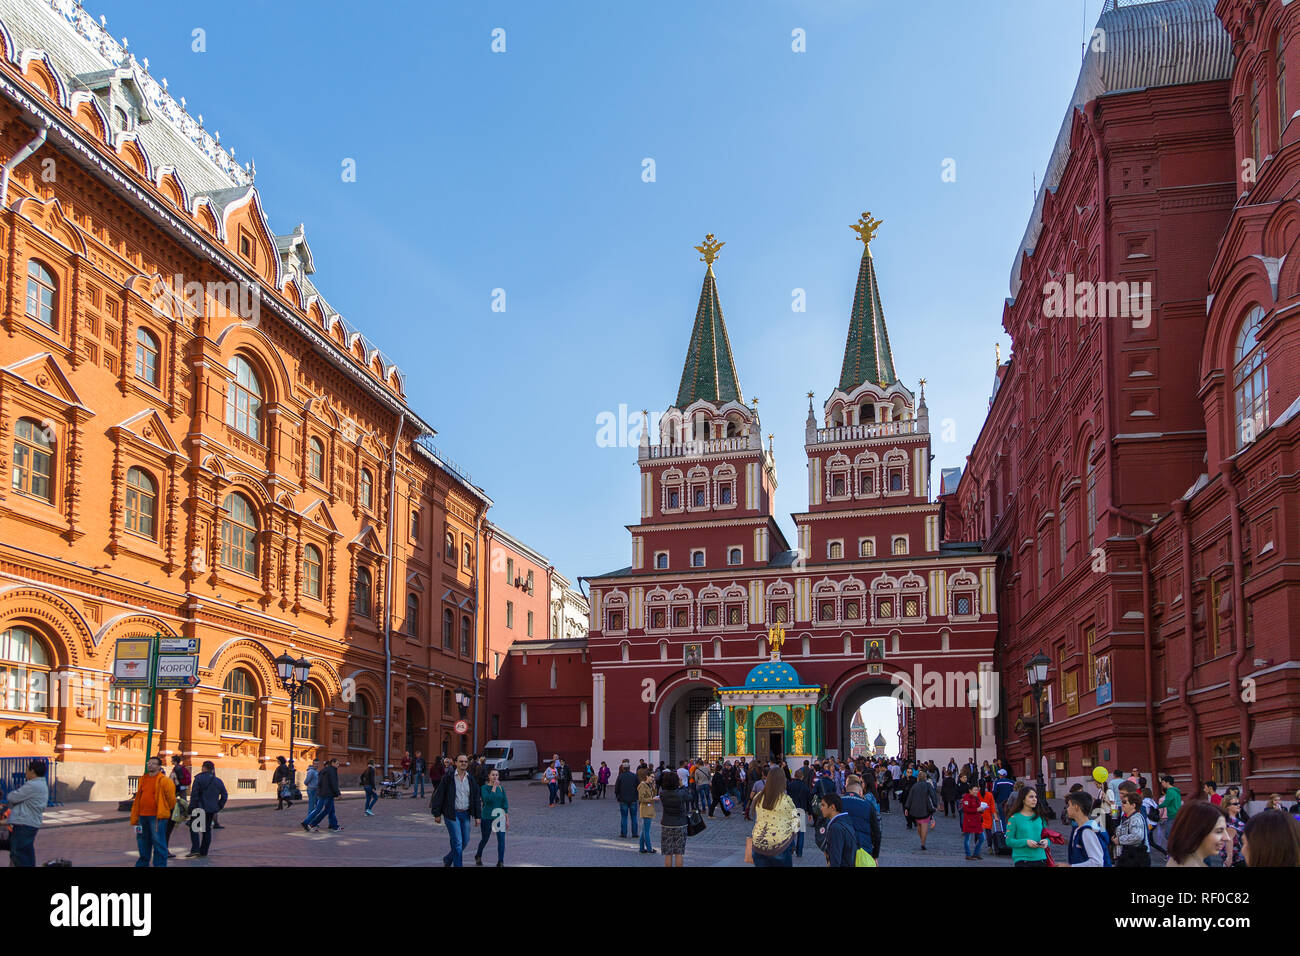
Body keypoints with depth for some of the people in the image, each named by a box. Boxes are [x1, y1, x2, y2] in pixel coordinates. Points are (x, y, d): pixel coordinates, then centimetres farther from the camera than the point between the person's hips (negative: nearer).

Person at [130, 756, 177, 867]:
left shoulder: (165, 780, -7)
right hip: (143, 816, 7)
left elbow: (171, 799, -4)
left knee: (158, 843, -5)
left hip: (157, 816, -7)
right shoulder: (143, 780, 15)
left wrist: (166, 811, 6)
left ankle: (159, 864, 0)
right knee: (143, 842, 16)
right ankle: (142, 863, 28)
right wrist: (135, 817, 15)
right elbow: (137, 799, 18)